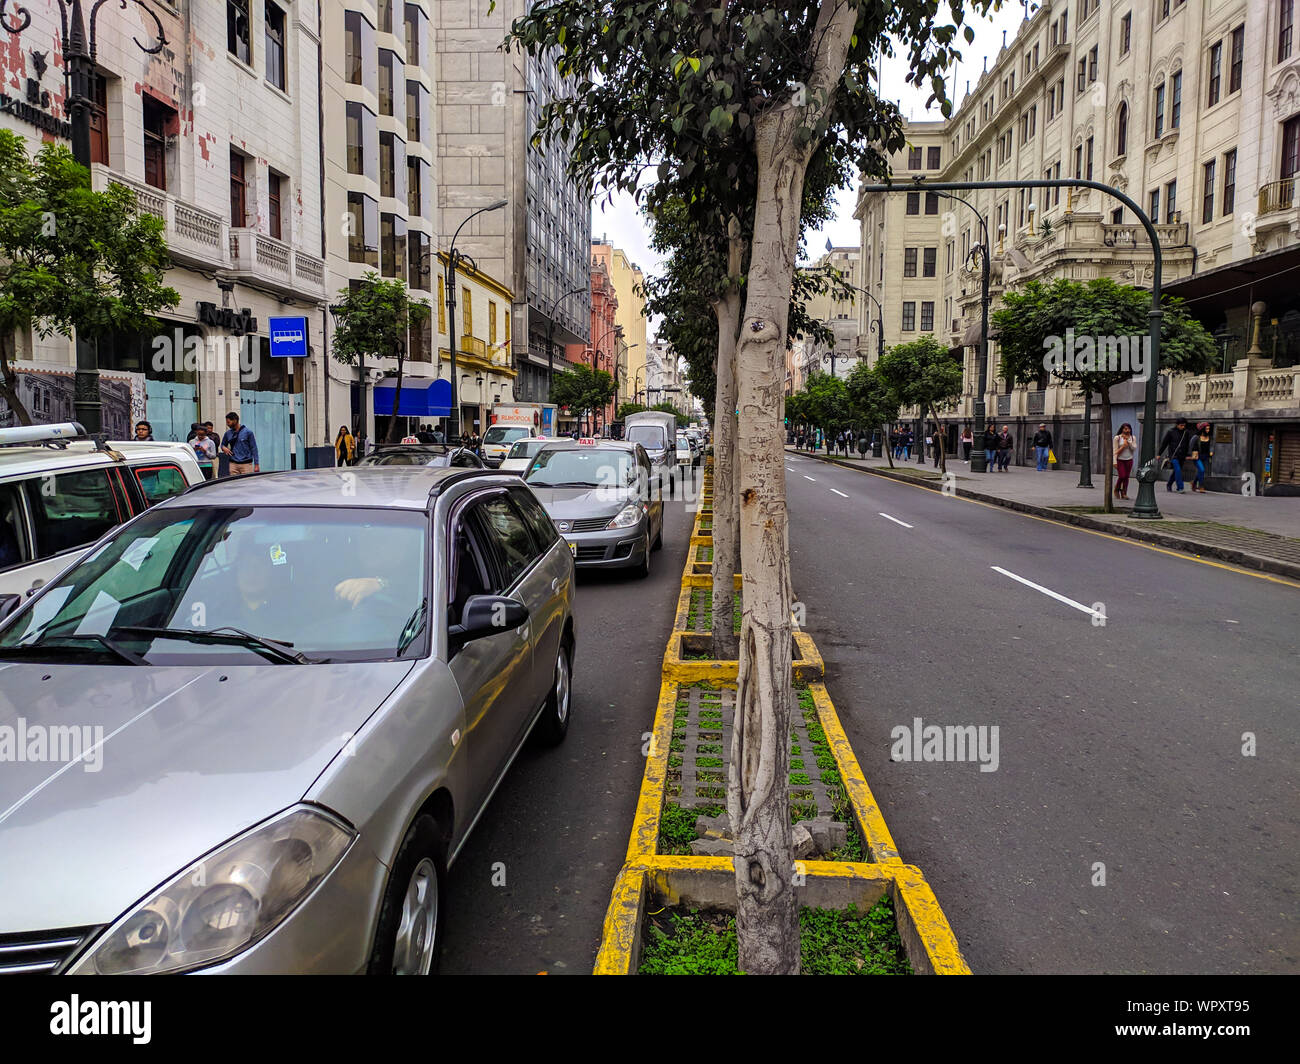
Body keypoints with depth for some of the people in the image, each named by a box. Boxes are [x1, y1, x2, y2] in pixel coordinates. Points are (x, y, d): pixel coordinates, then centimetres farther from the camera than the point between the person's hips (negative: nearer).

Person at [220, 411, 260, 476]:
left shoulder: (248, 432, -4)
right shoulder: (228, 433, 8)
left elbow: (254, 449, -3)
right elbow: (223, 444, 24)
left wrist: (256, 465, -8)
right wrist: (224, 448, -2)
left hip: (246, 464, -3)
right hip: (233, 464, 4)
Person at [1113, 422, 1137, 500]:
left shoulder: (1132, 438, 6)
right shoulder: (1117, 438, -3)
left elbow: (1134, 449, -4)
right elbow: (1115, 450, -5)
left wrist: (1128, 441, -14)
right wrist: (1115, 461, -11)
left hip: (1129, 460, 3)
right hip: (1120, 460, -3)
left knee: (1126, 477, 1)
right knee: (1122, 476, -11)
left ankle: (1124, 493, 7)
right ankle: (1117, 489, 13)